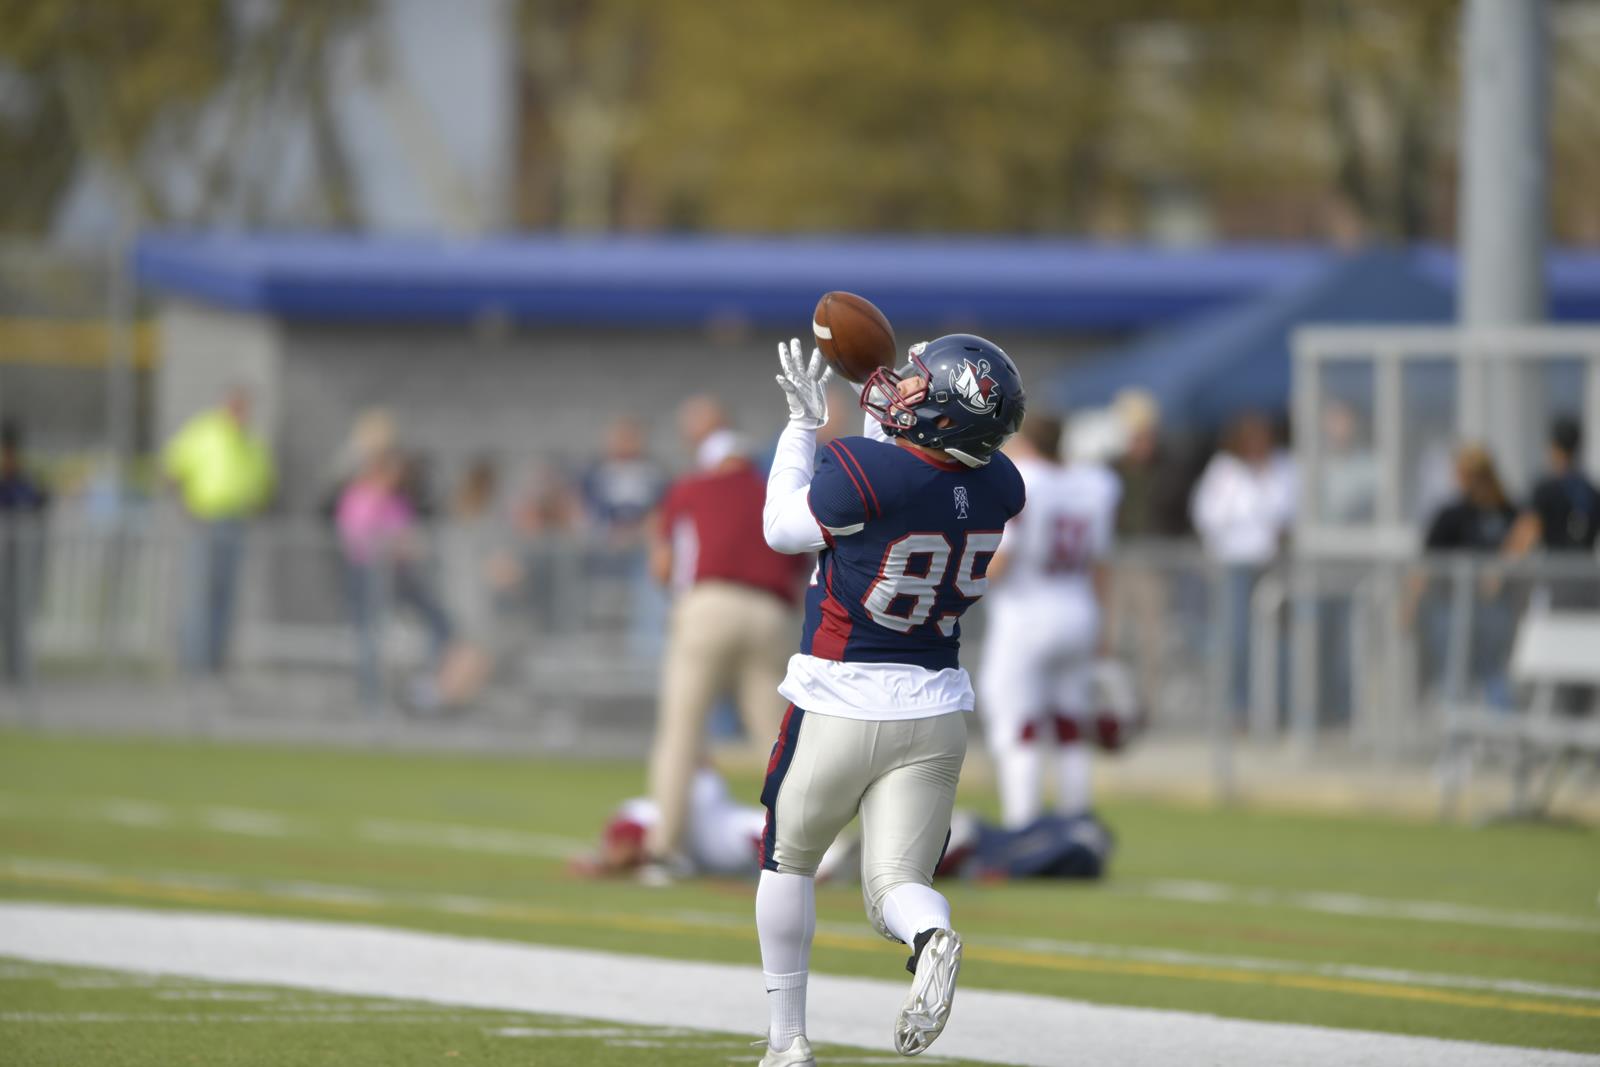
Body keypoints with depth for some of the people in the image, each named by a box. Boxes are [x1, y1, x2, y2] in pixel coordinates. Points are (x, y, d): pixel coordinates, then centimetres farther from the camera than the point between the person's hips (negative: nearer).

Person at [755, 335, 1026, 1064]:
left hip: (839, 705, -4)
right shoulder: (999, 489, -4)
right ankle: (929, 936, -32)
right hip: (934, 711, 4)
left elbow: (783, 530, -2)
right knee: (895, 885, 4)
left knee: (787, 860, 19)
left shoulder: (862, 473, -21)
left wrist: (803, 423, 5)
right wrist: (883, 422, 17)